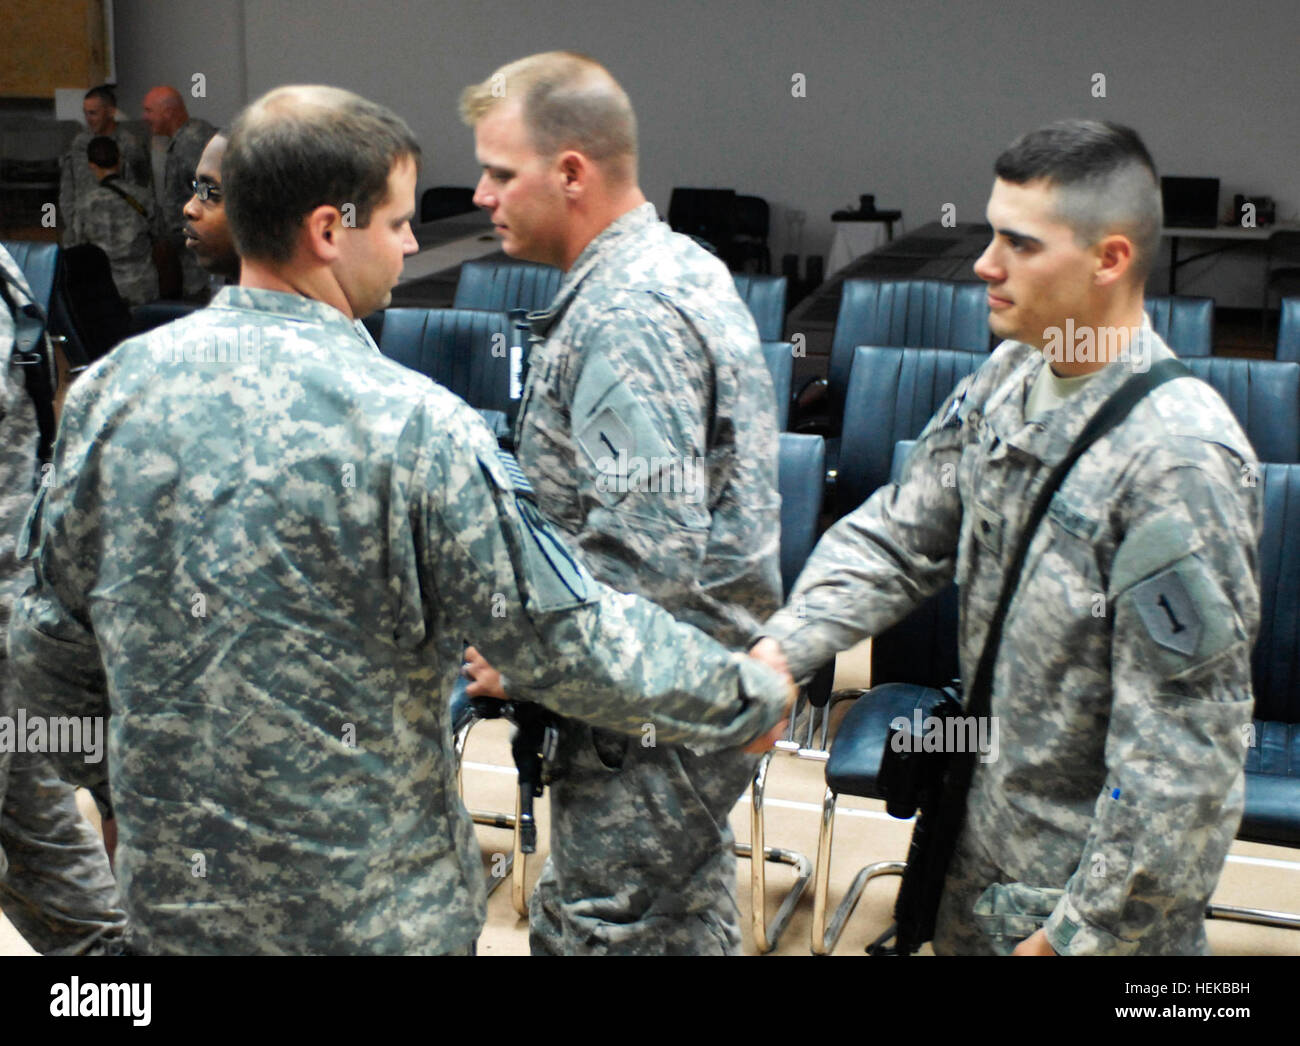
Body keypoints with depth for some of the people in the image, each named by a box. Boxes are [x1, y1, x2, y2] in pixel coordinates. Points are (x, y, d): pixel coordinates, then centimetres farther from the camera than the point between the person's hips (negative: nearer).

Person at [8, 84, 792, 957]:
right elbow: (570, 645, -17)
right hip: (372, 902, -4)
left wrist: (91, 755, 25)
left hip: (170, 880, 5)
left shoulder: (113, 387, -5)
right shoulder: (413, 426, -21)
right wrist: (751, 699, -2)